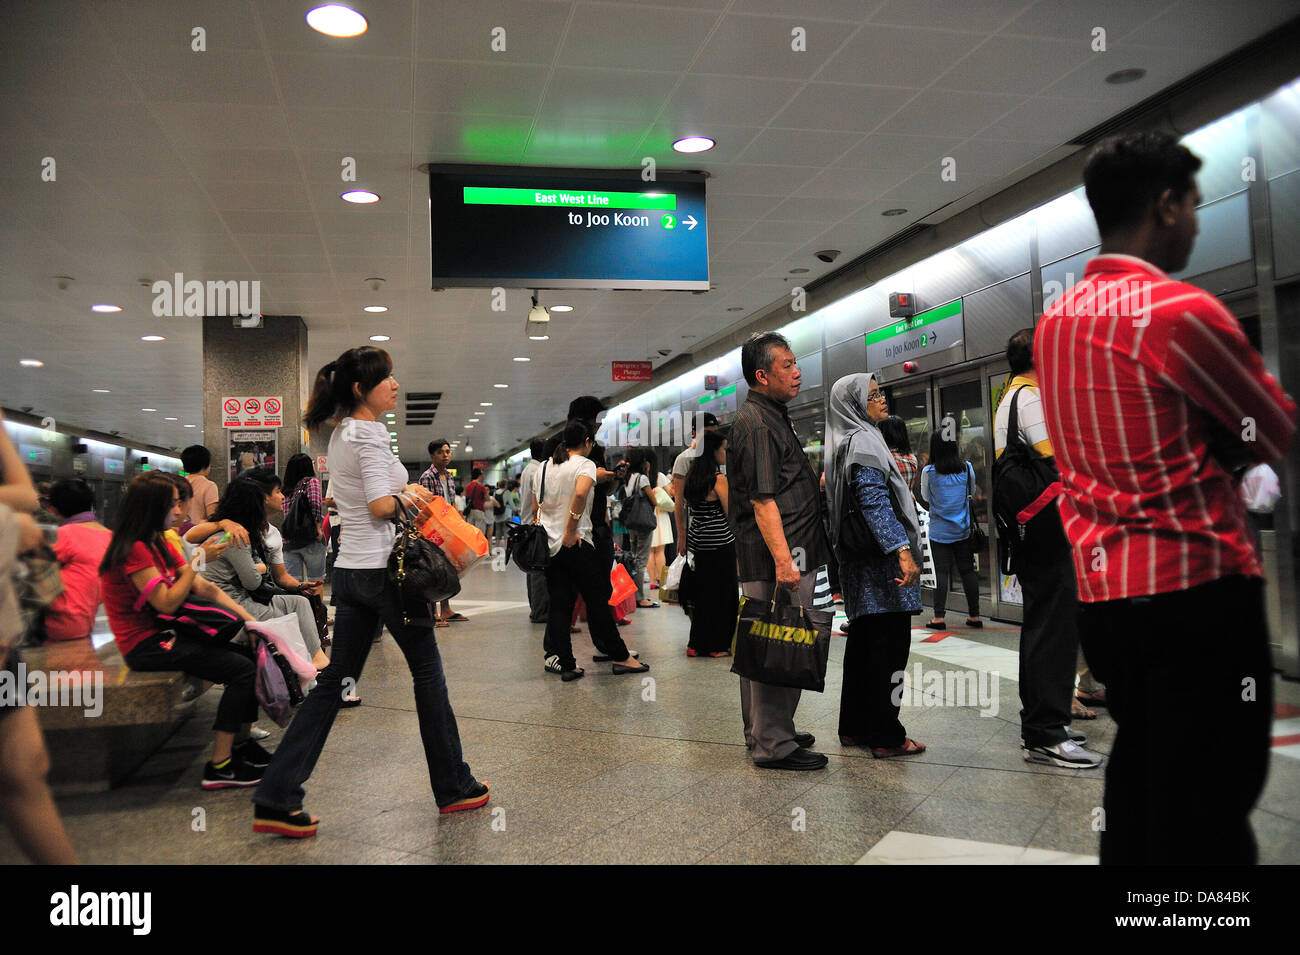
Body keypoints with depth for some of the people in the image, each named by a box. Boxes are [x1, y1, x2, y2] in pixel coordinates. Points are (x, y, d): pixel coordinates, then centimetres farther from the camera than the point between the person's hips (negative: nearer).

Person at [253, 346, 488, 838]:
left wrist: (403, 490, 14)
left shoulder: (340, 433, 14)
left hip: (350, 570, 8)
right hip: (386, 568, -8)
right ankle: (454, 787, 20)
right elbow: (380, 505, -22)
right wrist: (410, 492, -5)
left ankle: (276, 798, 7)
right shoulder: (369, 433, -14)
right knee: (428, 672, 7)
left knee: (333, 682, 9)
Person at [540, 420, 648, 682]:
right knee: (597, 601, 2)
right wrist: (571, 531, -20)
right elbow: (580, 493, -26)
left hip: (548, 543, 6)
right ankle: (620, 657, 11)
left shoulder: (549, 465, 12)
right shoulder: (585, 464, -7)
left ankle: (564, 662, 7)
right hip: (576, 544, -6)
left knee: (559, 605, 7)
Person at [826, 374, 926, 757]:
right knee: (889, 645, -5)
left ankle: (854, 727, 22)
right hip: (879, 558, -10)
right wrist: (903, 550, -28)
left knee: (864, 642, 14)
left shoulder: (851, 439, 17)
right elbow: (875, 501, -23)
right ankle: (886, 736, 1)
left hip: (861, 560, 10)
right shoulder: (863, 442, -13)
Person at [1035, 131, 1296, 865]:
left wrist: (1218, 447, 8)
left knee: (1137, 777, 18)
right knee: (1209, 810, 1)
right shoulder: (1182, 311, -14)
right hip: (1196, 586, -8)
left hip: (1101, 589, 8)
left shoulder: (1057, 318, 10)